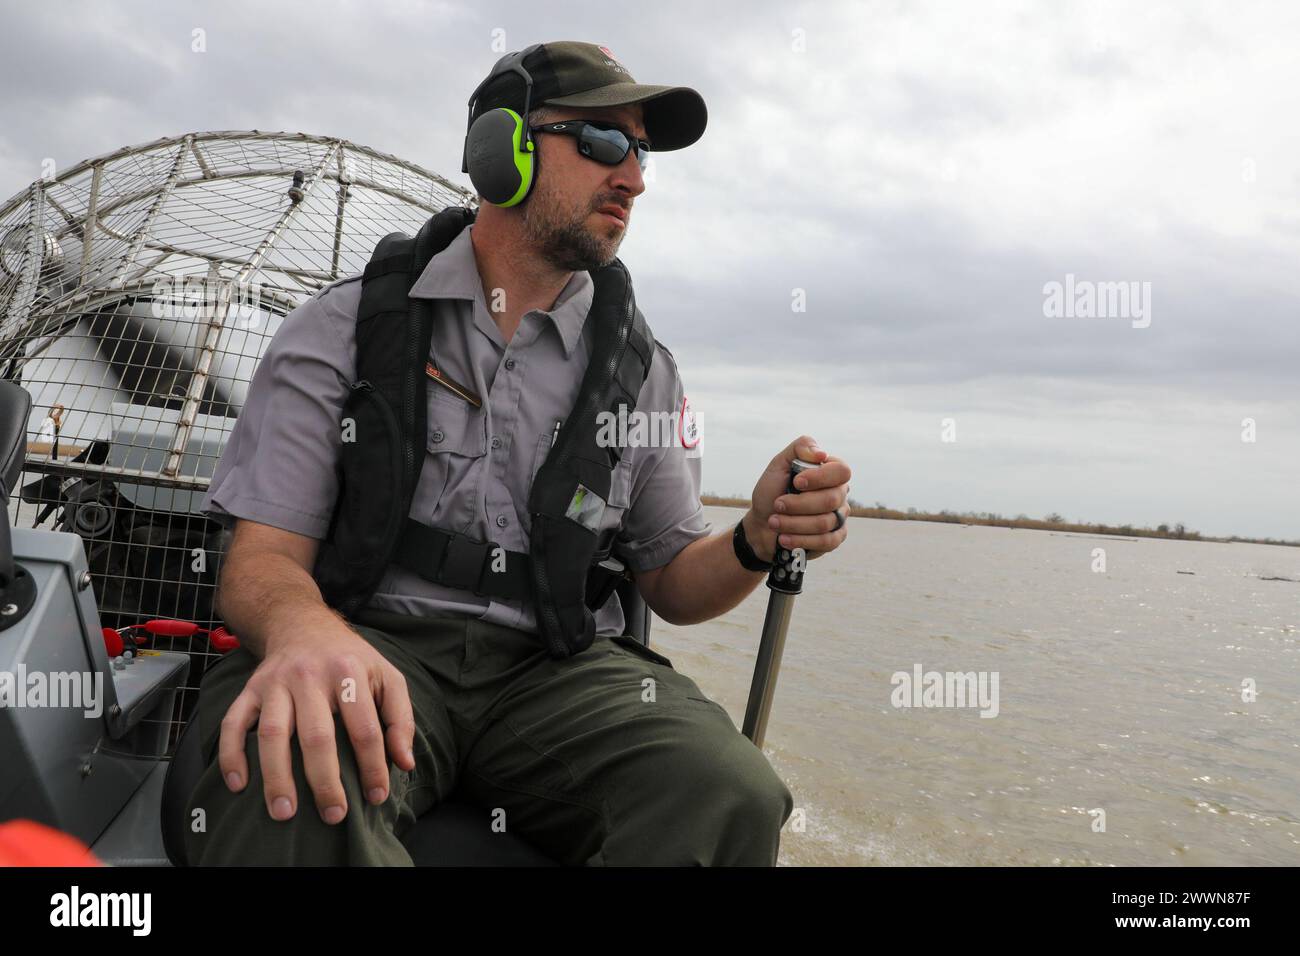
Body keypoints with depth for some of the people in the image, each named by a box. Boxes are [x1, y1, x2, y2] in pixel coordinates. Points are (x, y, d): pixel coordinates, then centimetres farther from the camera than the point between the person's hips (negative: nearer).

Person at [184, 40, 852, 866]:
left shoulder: (644, 370, 12)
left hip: (561, 668, 4)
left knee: (731, 798, -27)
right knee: (293, 783, -38)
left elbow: (671, 580, 15)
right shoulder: (344, 326, 4)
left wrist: (757, 542, -8)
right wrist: (302, 626, -28)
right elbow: (263, 556, -3)